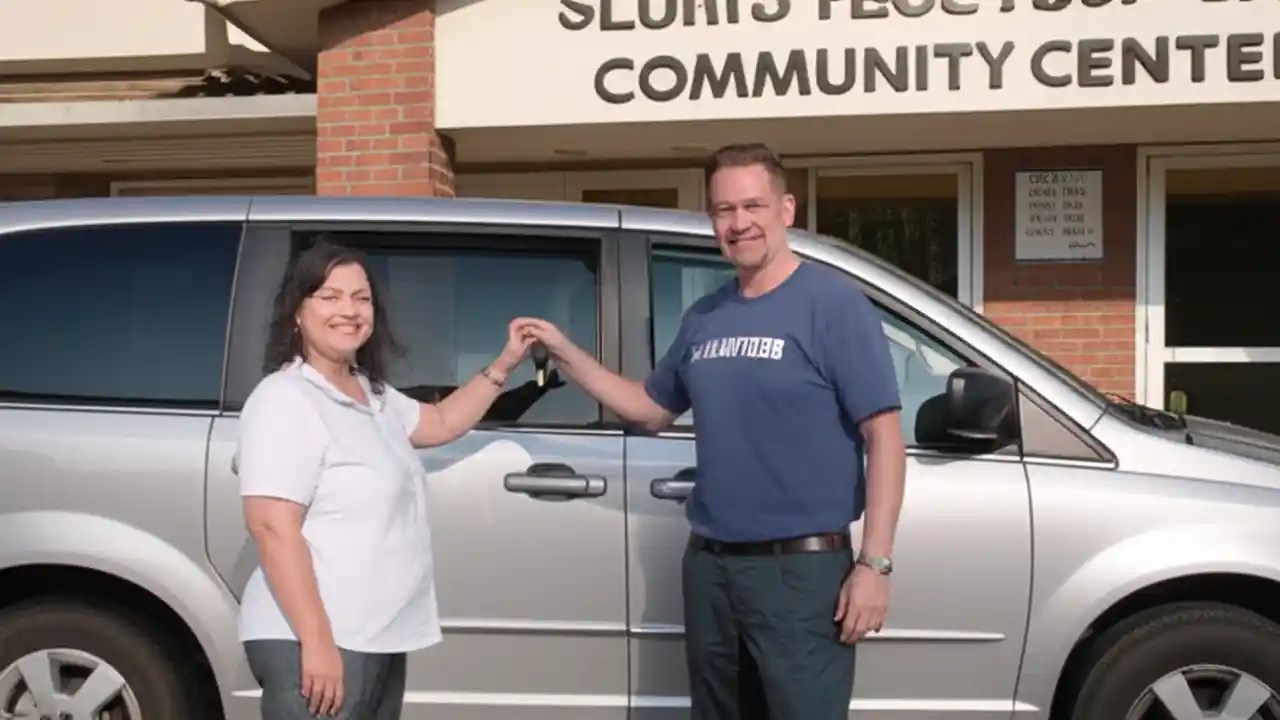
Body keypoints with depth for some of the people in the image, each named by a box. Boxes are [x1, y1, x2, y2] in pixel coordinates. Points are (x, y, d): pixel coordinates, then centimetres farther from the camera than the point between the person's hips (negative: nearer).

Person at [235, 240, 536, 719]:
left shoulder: (371, 393, 13)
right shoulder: (284, 401, -15)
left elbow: (441, 423, 31)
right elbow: (272, 528, -22)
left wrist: (504, 364, 22)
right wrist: (316, 641, -27)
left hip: (377, 638, 9)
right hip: (319, 642, -9)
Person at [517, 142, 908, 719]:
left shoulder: (833, 303, -9)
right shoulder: (703, 317, 10)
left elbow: (884, 436, -12)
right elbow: (650, 409, 20)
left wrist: (874, 563, -18)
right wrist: (565, 353, 10)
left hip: (801, 567, -6)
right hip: (708, 565, 6)